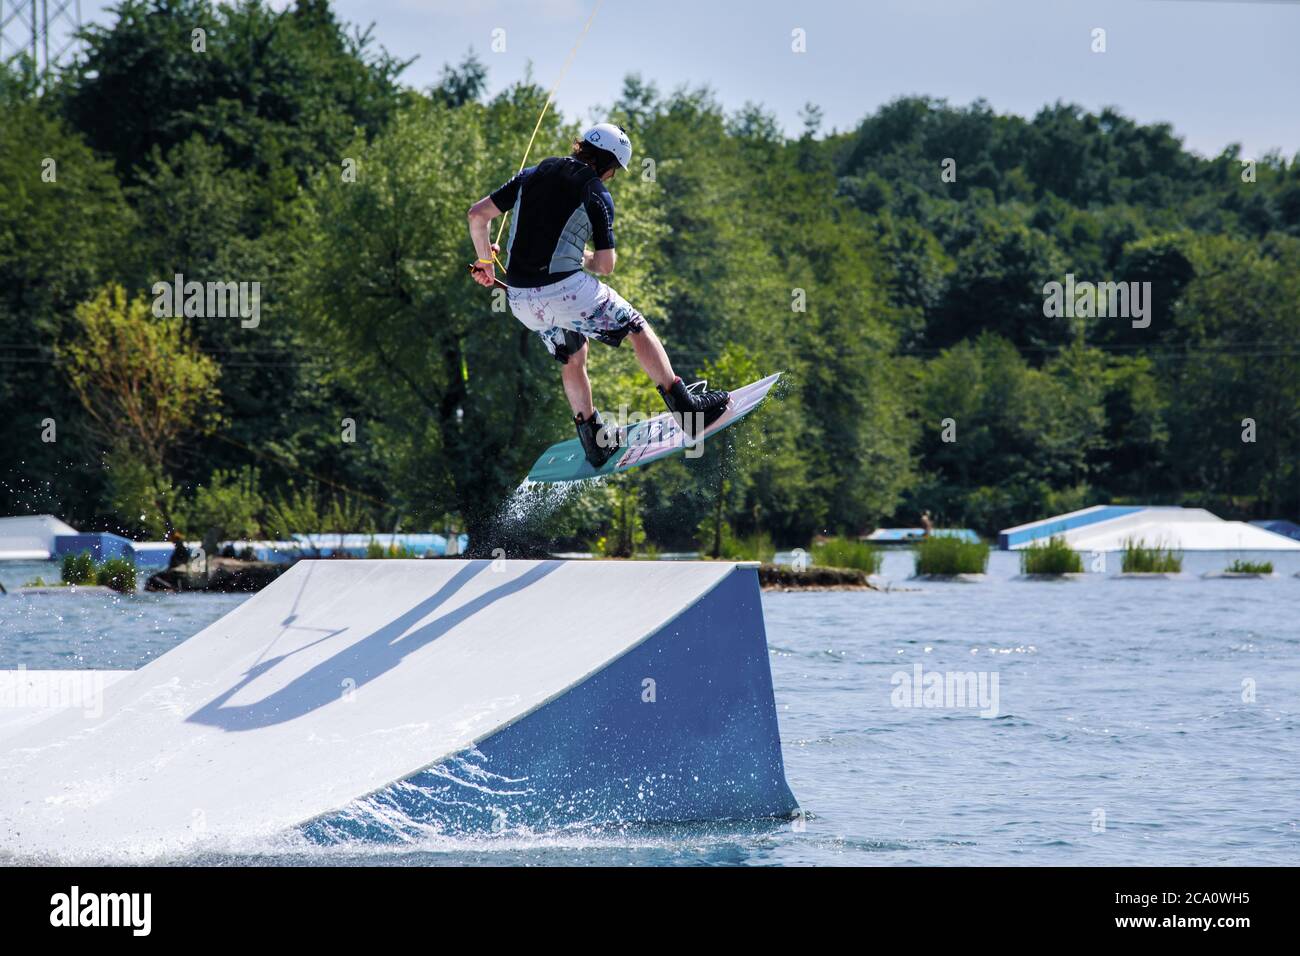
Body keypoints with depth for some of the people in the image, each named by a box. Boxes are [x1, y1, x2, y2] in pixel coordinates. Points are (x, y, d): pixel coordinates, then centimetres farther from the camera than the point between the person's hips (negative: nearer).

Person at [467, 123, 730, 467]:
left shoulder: (532, 175, 11)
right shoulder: (596, 194, -3)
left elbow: (477, 215, 9)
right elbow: (606, 265, -3)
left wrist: (486, 263, 23)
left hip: (520, 299, 6)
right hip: (565, 290, -6)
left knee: (572, 359, 28)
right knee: (637, 327, 11)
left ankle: (595, 440, 34)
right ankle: (685, 407, 7)